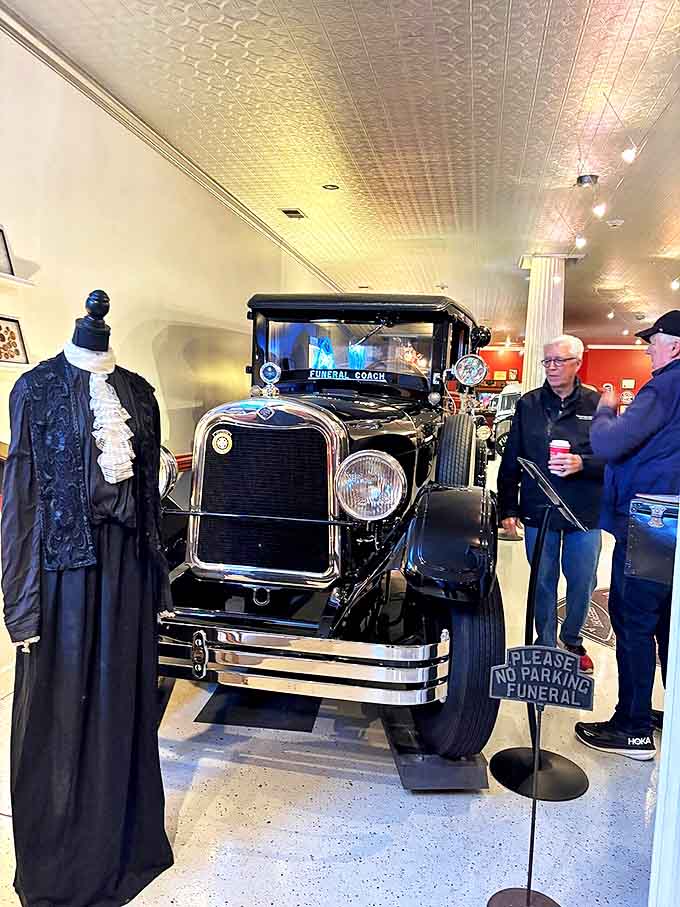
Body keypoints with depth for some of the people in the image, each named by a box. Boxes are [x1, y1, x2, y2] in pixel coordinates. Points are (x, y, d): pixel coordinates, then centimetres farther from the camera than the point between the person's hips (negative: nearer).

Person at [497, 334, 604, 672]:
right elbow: (510, 460, 4)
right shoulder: (528, 404, 4)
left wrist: (582, 464, -20)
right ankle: (545, 645, 28)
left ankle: (572, 639, 36)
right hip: (538, 512, 0)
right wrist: (507, 508, 1)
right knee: (543, 583, 10)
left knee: (582, 582, 12)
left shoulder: (597, 404, 0)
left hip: (585, 514, 0)